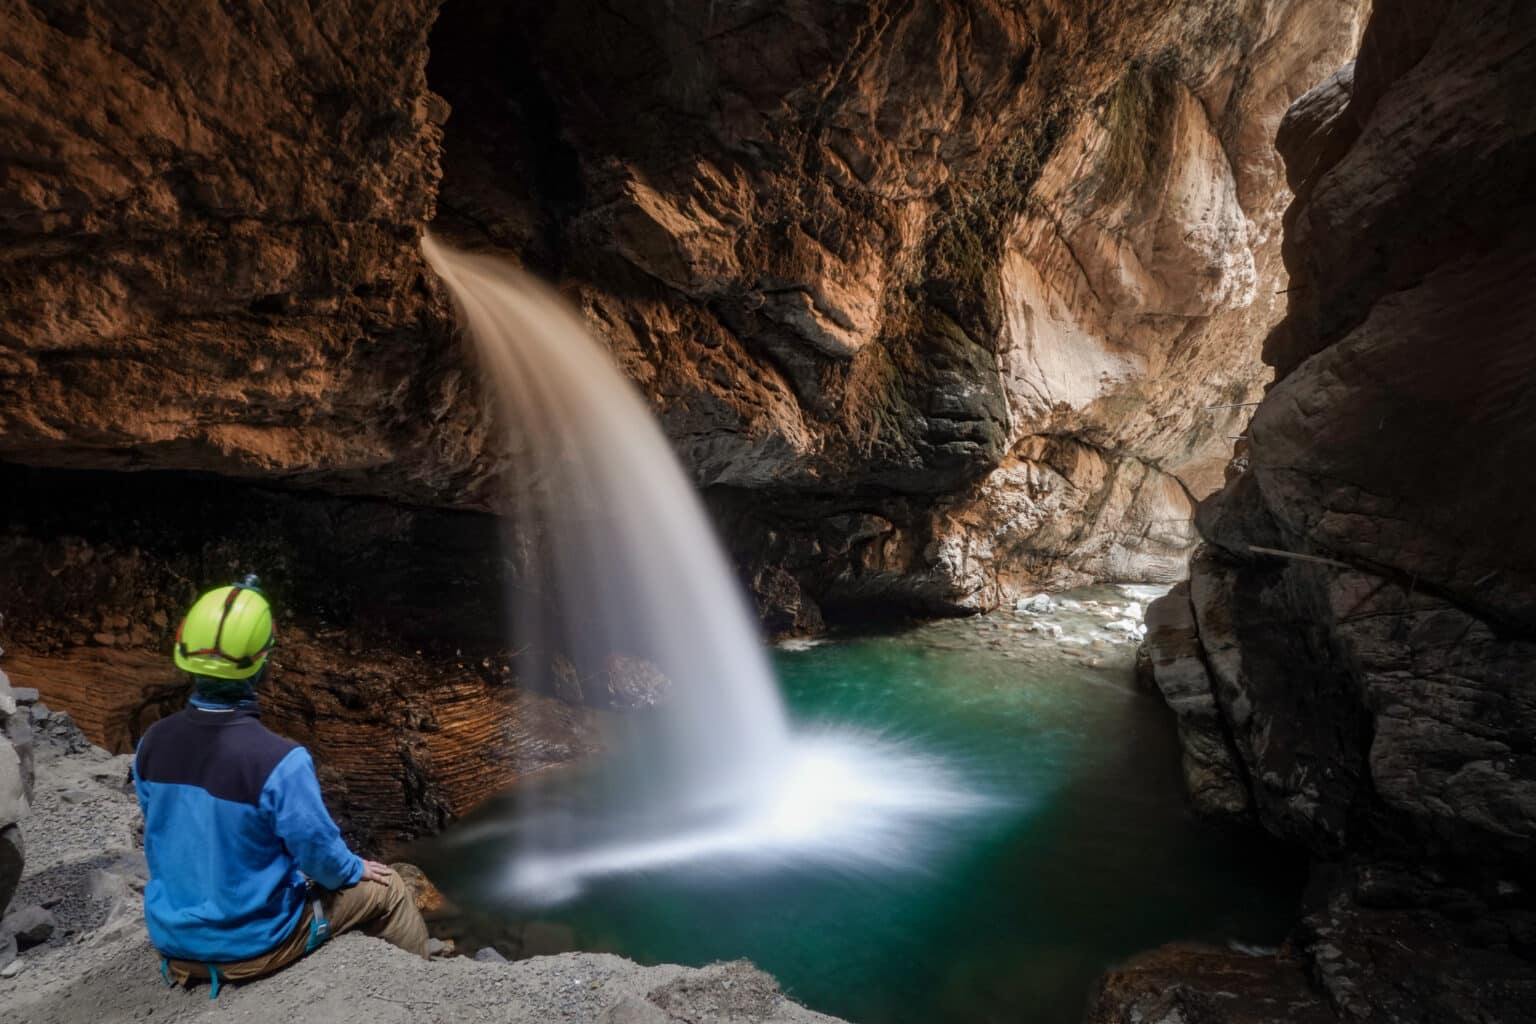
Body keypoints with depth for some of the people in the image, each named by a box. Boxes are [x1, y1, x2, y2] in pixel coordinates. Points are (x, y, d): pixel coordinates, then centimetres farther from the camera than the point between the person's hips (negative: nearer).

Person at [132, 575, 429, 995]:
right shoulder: (279, 759, -31)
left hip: (175, 940, 6)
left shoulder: (153, 743, -11)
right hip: (254, 943, -6)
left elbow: (161, 834, 5)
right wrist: (355, 869, 1)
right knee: (386, 887, 14)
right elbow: (319, 853, -22)